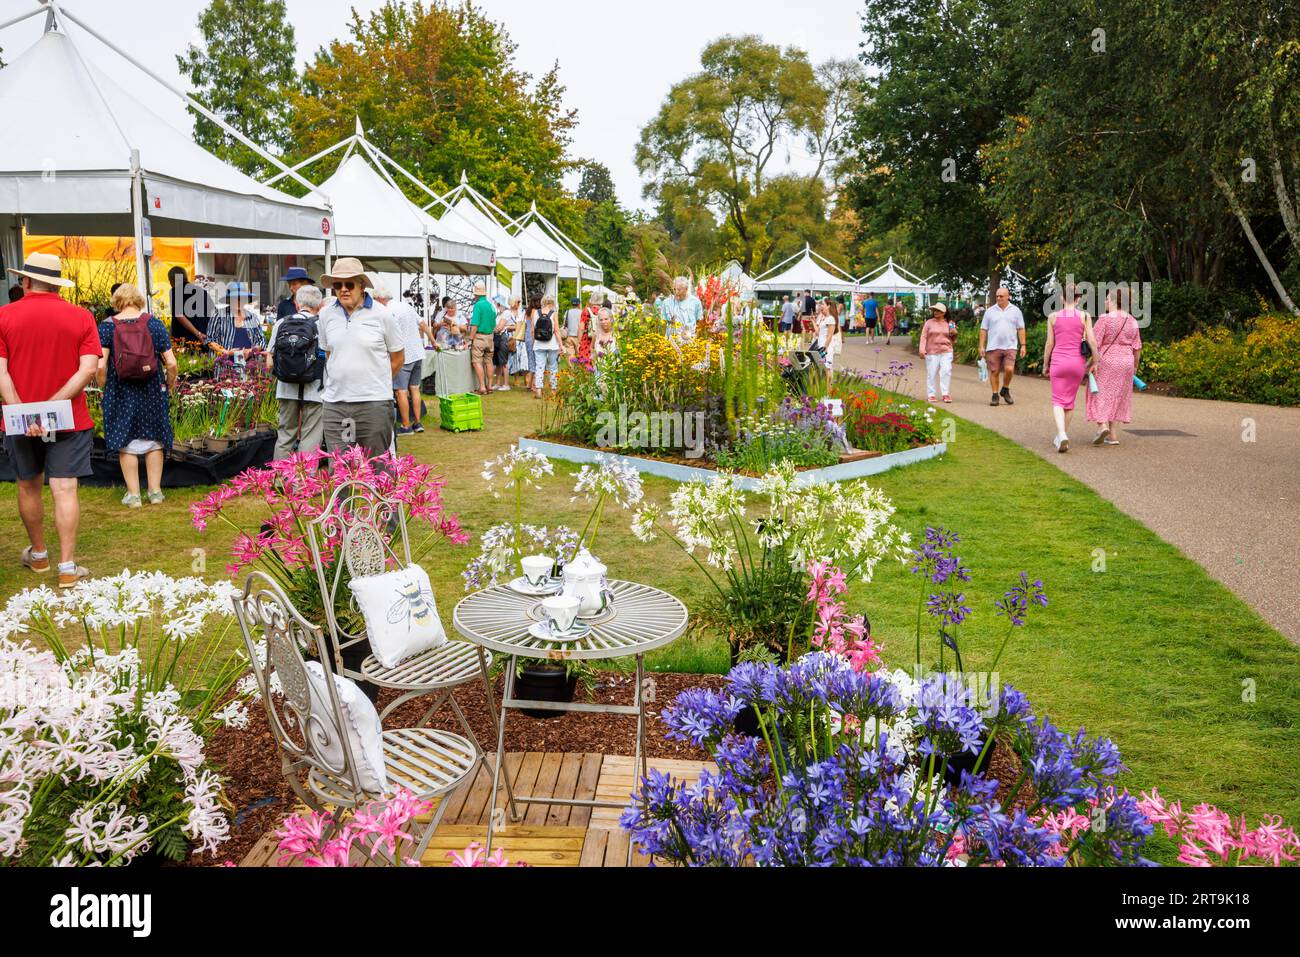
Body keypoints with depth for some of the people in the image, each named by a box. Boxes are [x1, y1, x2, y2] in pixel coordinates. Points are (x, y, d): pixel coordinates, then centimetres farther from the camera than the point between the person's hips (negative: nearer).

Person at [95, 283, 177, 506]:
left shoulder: (107, 326, -5)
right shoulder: (154, 324, -2)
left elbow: (100, 366, -12)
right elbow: (171, 363, -6)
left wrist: (103, 387, 4)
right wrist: (170, 385, 10)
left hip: (121, 393, -1)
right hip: (152, 391, 1)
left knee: (126, 443, 9)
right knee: (154, 439, 14)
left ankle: (133, 494, 14)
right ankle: (155, 491, 18)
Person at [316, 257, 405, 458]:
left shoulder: (381, 315, -2)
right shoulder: (326, 314, 8)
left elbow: (398, 358, 6)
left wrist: (375, 383, 5)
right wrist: (340, 381, 11)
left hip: (373, 403, -3)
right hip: (334, 403, 3)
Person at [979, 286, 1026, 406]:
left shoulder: (1015, 310, 8)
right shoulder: (990, 311, 7)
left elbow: (1021, 329, 9)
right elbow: (983, 329, 6)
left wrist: (1023, 345, 2)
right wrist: (981, 346, 0)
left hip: (1010, 347, 0)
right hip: (993, 347, 1)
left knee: (1009, 369, -14)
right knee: (994, 372, 1)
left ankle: (1005, 390, 11)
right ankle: (995, 395, 10)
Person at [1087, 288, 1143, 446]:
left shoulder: (1104, 319, -11)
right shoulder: (1132, 321, 5)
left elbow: (1094, 343, -17)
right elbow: (1137, 347, 7)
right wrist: (1135, 365, 18)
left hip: (1105, 362, -5)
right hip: (1125, 363, 5)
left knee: (1100, 395, 3)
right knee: (1116, 396, 12)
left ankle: (1102, 425, -19)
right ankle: (1112, 435, 10)